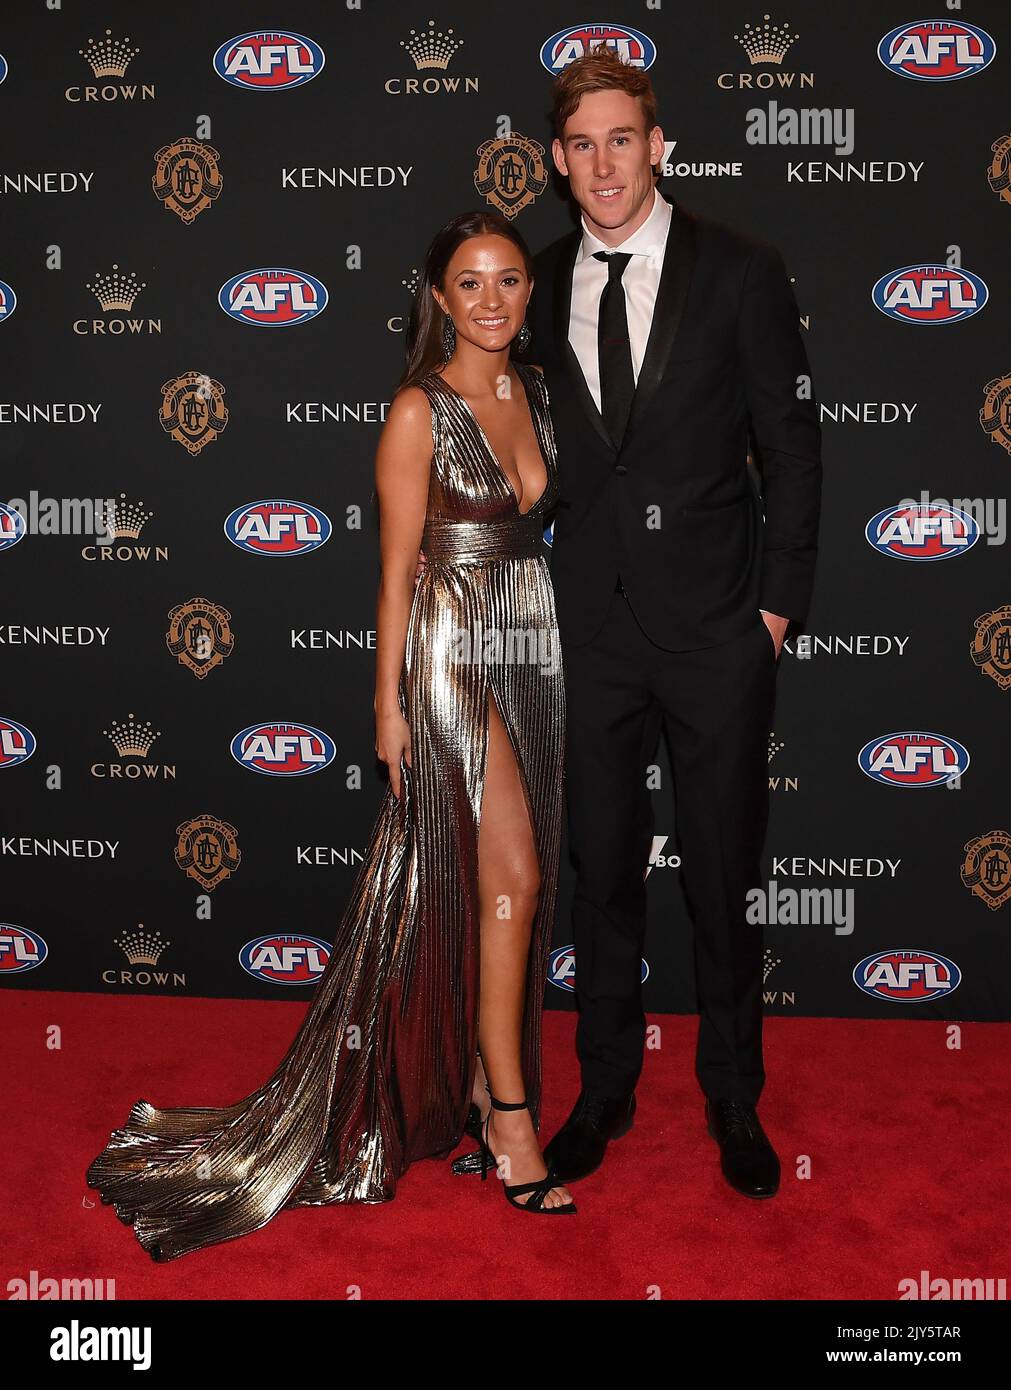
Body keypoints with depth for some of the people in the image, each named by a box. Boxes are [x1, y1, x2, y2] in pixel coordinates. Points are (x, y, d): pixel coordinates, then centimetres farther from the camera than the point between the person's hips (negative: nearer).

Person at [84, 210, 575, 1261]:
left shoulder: (537, 392, 10)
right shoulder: (419, 411, -9)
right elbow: (397, 572, -8)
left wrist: (559, 651, 14)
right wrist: (388, 705, -8)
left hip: (533, 649, 6)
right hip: (452, 652, -6)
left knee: (499, 880, 11)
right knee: (511, 875, -9)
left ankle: (475, 1078, 25)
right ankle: (510, 1117, 1)